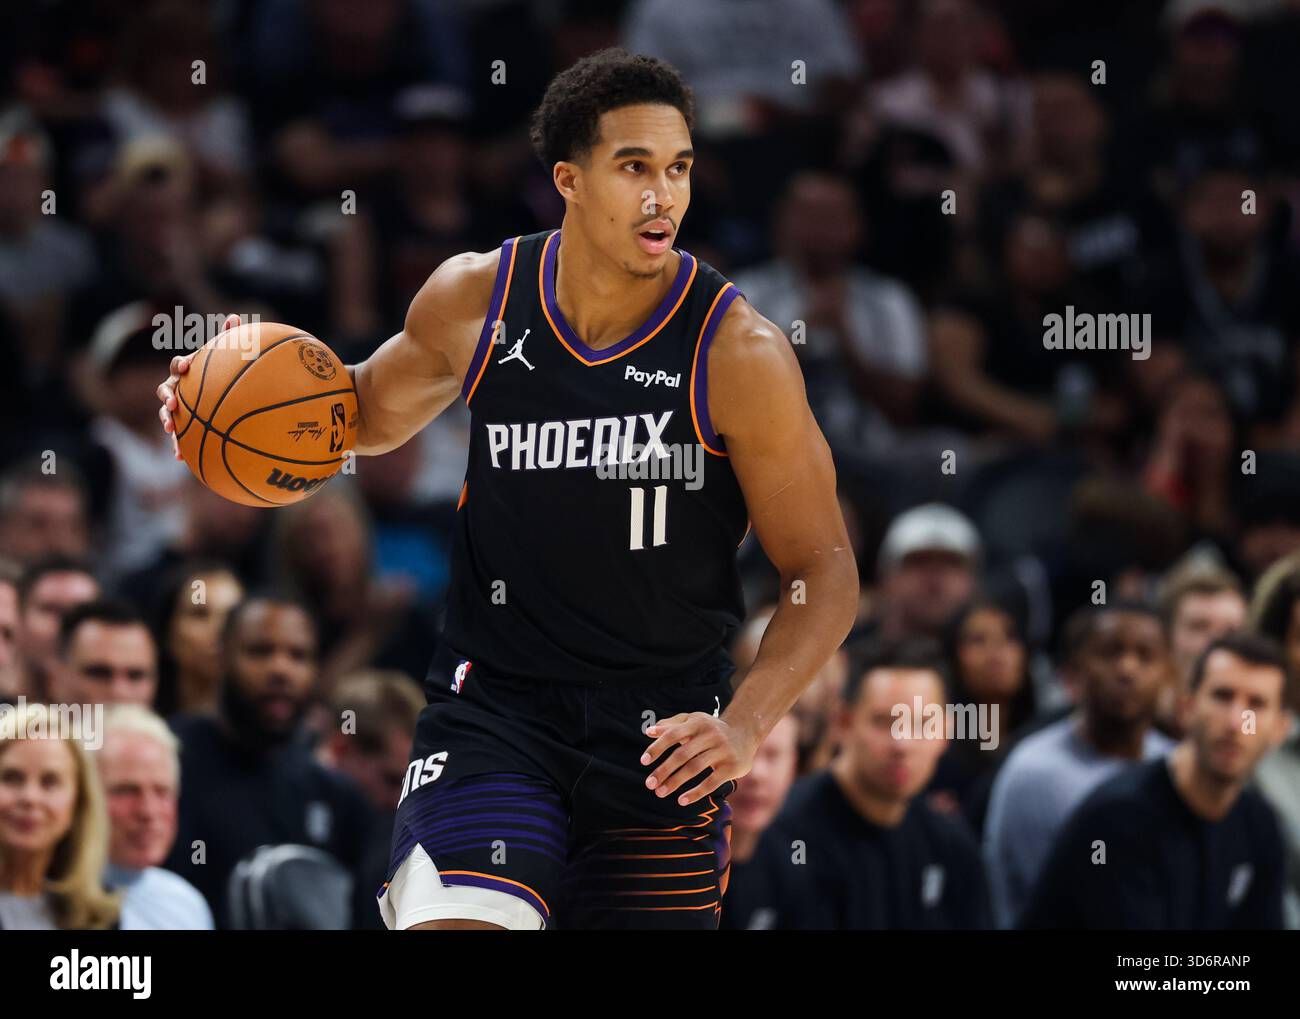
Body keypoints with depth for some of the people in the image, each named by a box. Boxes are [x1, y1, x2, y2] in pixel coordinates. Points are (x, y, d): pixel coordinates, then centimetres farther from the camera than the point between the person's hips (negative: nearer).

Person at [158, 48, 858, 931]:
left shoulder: (737, 352, -11)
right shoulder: (474, 302, -3)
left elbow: (825, 573, -5)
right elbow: (380, 410, 20)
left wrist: (746, 726, -20)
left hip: (663, 733, 0)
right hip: (496, 702, 0)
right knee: (453, 922, -23)